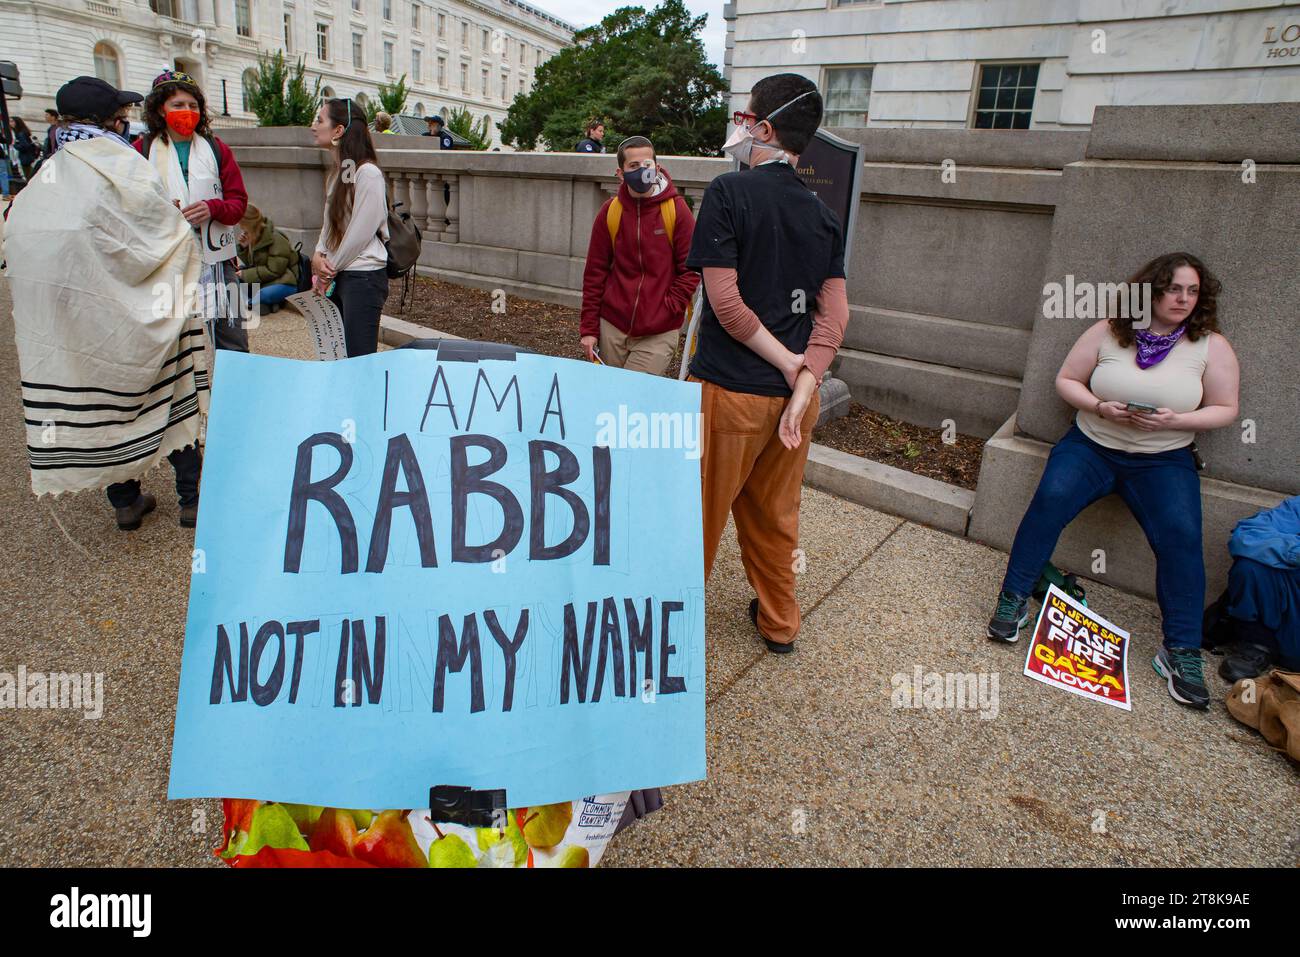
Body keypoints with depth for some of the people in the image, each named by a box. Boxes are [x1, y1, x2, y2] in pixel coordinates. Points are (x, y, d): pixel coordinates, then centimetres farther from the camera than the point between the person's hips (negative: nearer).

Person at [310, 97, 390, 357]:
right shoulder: (338, 172, 14)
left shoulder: (367, 173, -13)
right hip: (338, 275, 9)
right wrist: (318, 255, -1)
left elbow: (361, 231, -15)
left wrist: (330, 270, -6)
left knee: (360, 359, -6)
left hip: (363, 276, -9)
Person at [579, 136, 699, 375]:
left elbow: (691, 268, -2)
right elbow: (595, 272, 5)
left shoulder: (676, 210, -4)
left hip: (659, 333, -3)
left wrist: (668, 309, -12)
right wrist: (589, 328, 3)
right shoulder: (610, 212, 2)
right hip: (612, 327, 3)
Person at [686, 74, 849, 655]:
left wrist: (788, 363, -9)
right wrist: (802, 388, -9)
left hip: (729, 391, -6)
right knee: (775, 516, 20)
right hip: (793, 393, 6)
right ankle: (779, 623, 35)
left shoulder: (729, 192, -11)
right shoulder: (822, 215, 7)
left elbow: (726, 302, -17)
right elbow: (835, 315, -2)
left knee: (700, 514, 10)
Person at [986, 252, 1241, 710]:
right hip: (1091, 445, 0)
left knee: (1182, 536, -21)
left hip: (1163, 460, 0)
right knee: (1050, 499, -26)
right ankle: (1013, 600, -14)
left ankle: (1181, 652, -8)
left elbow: (1225, 409, 3)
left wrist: (1174, 421, -17)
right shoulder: (1108, 332, 0)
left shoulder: (1211, 346, 1)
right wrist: (1099, 407, -15)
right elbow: (1066, 380, 4)